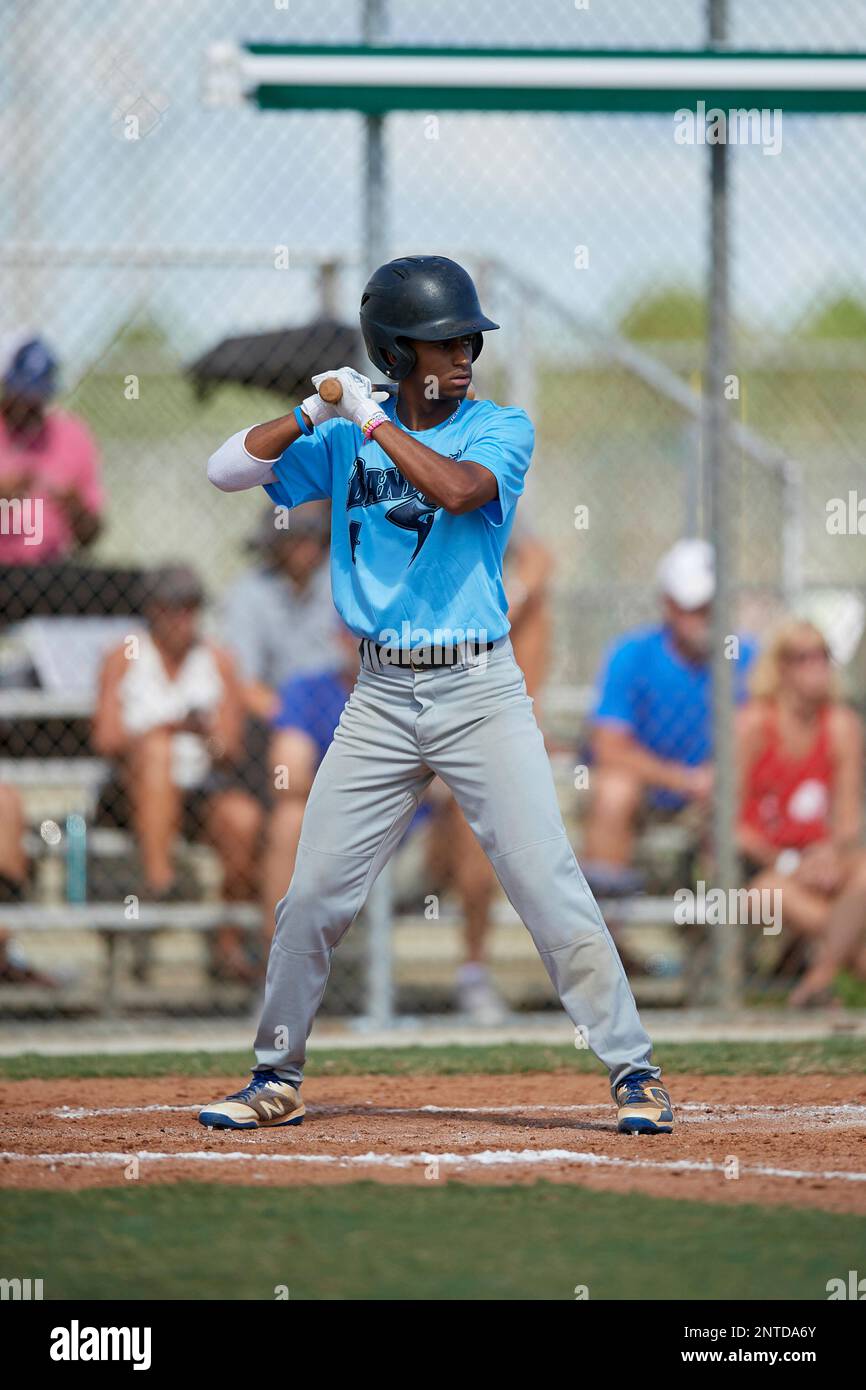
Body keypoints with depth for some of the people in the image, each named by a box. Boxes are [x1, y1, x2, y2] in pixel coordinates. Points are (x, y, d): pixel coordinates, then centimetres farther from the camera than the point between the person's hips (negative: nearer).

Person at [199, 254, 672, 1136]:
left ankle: (632, 1071, -3)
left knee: (548, 883, -9)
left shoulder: (501, 428, -2)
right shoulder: (347, 438, 8)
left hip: (479, 691, -3)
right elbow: (227, 471, 5)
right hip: (381, 697, 3)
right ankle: (276, 1080, 18)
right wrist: (317, 412, -8)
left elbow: (458, 489, -22)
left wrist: (370, 417, -15)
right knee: (313, 895, 4)